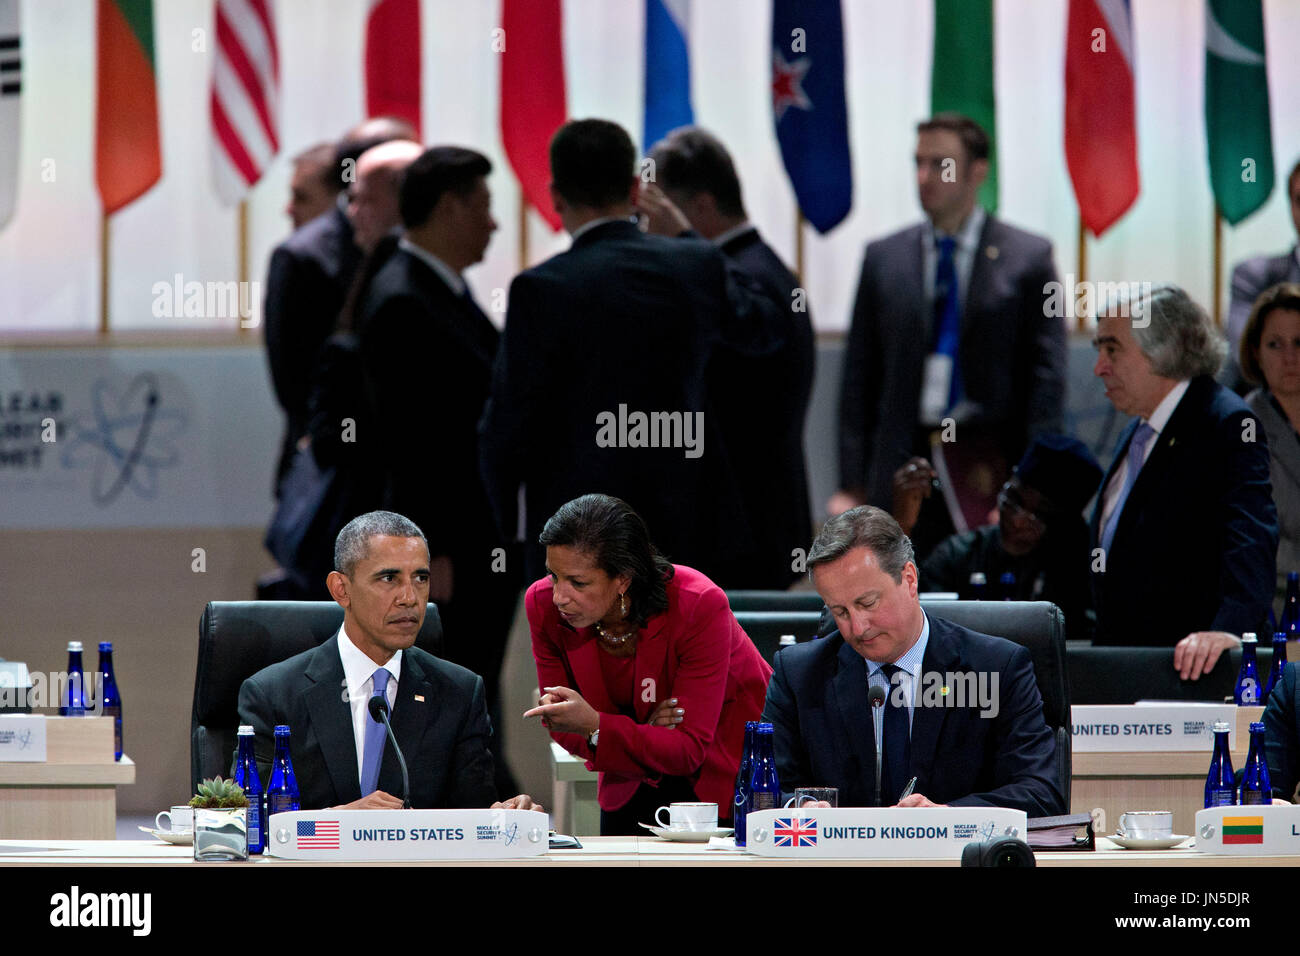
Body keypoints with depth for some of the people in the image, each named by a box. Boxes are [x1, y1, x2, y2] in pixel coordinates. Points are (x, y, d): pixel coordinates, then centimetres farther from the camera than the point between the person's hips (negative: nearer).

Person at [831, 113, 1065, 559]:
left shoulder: (1028, 257, 3)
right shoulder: (883, 258, 11)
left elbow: (1047, 376, 1)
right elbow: (859, 378, 11)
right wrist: (852, 485, 4)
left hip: (990, 467, -2)